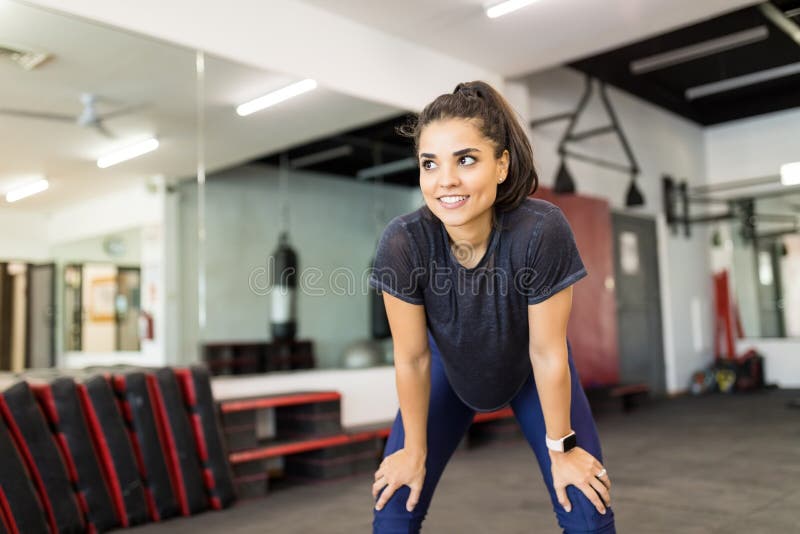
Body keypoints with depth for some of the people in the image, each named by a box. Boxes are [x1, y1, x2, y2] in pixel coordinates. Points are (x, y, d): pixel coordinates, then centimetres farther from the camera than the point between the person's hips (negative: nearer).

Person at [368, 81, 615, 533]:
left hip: (531, 374, 0)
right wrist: (415, 450, -6)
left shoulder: (542, 231, -37)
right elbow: (412, 358, -20)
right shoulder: (403, 243, -33)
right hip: (450, 373, 1)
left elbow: (548, 354, -25)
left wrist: (560, 448, -11)